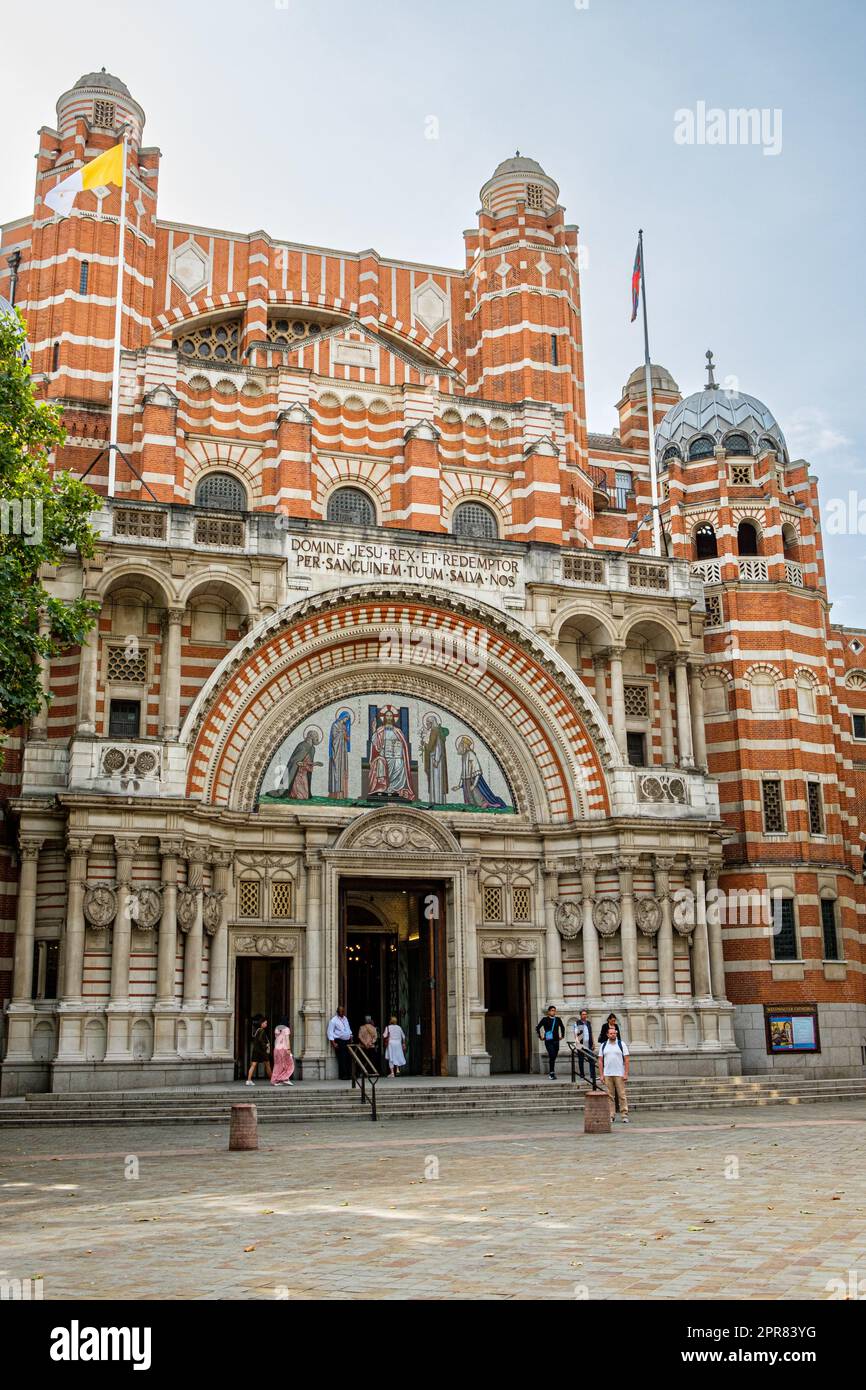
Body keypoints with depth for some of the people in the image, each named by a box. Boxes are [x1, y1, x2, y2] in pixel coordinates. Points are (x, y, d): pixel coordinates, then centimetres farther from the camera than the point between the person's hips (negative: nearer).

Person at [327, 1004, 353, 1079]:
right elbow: (330, 1032, -10)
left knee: (349, 1058, 4)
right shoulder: (334, 1020, -7)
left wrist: (351, 1037, 18)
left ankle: (349, 1074, 10)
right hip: (339, 1042, -7)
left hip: (347, 1041, 7)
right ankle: (343, 1075, -3)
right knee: (342, 1059, -8)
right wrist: (333, 1043, -16)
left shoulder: (345, 1018, 15)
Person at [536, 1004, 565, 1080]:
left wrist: (562, 1036, 20)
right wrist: (540, 1036, 0)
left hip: (556, 1041, 5)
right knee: (552, 1056, -16)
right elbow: (537, 1027, 1)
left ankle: (551, 1072, 24)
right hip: (548, 1041, -5)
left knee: (554, 1057, 9)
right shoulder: (545, 1019, -3)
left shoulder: (558, 1019, 9)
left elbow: (562, 1027, 26)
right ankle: (552, 1073, -13)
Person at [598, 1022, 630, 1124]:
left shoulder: (621, 1044, 3)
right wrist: (601, 1075, 2)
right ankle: (612, 1116, 8)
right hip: (607, 1075, 2)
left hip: (619, 1074, -2)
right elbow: (600, 1061, 9)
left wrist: (626, 1074, -8)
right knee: (610, 1096, 3)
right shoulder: (603, 1045, 9)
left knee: (622, 1095, -4)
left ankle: (625, 1115, 0)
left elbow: (626, 1060, 0)